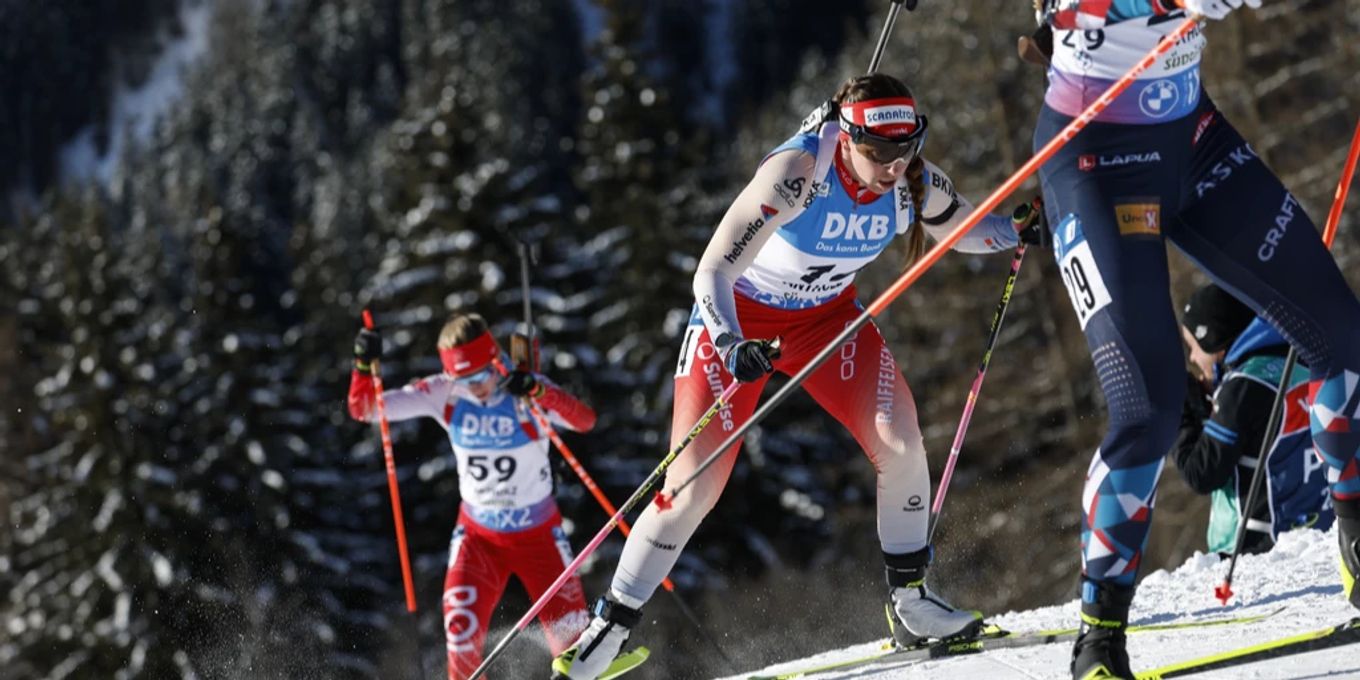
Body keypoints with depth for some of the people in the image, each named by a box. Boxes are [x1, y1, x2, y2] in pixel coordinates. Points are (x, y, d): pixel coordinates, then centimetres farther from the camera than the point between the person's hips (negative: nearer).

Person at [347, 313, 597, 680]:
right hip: (478, 535, 2)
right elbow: (363, 409, -11)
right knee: (461, 629, -13)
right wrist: (364, 365, -30)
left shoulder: (526, 391, -21)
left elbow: (585, 420, -39)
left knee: (570, 635, 3)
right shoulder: (442, 394, -13)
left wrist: (540, 391, -55)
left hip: (539, 535, -1)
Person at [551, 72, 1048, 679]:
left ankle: (909, 599, -2)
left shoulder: (915, 183, -17)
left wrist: (1013, 232, -14)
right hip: (738, 318, -4)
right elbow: (712, 272, -37)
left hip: (827, 315, 4)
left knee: (899, 440, -19)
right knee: (693, 490, -8)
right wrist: (734, 347, -54)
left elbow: (960, 225, 7)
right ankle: (610, 627, 9)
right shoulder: (797, 173, -34)